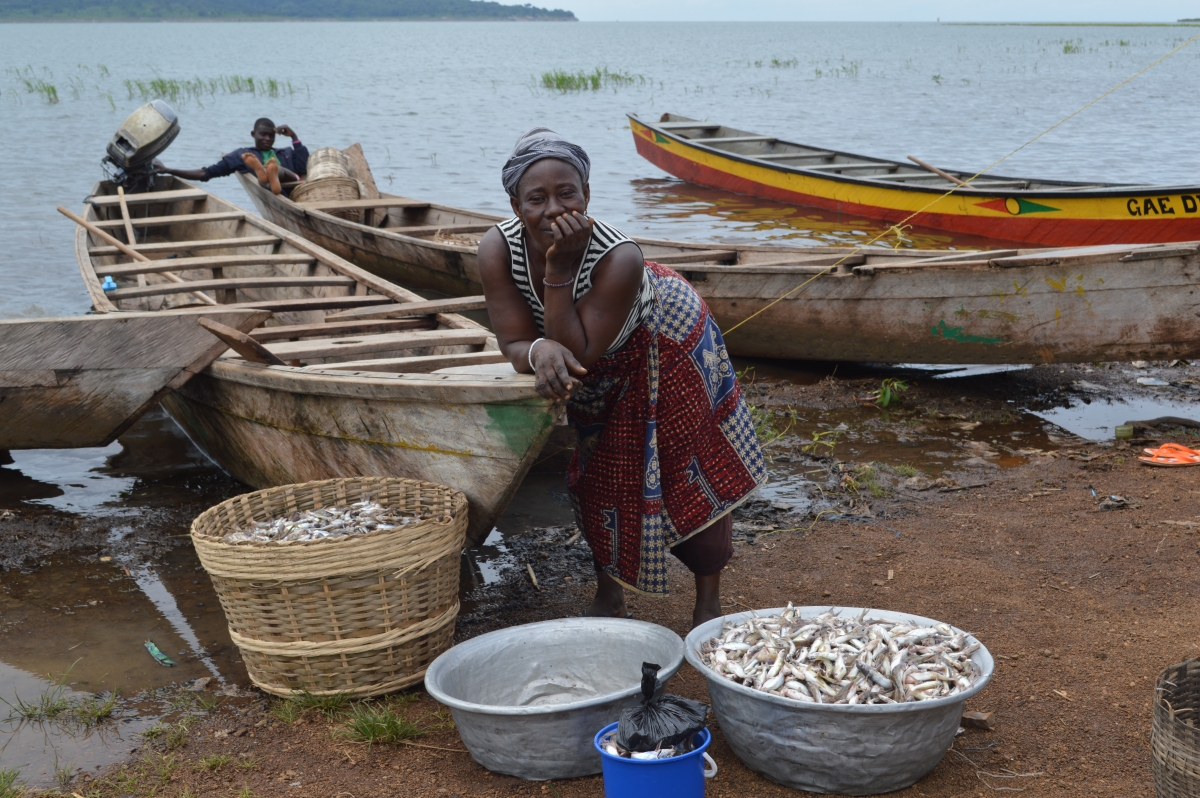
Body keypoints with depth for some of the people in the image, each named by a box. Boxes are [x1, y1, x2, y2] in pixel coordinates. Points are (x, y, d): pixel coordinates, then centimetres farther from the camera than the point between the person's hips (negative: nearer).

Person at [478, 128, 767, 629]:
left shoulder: (619, 258, -41)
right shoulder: (498, 249, -30)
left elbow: (581, 355, -40)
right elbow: (515, 345, -27)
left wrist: (558, 268, -46)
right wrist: (541, 351, -51)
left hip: (664, 348, -4)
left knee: (690, 473, -1)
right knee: (595, 475, 12)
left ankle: (709, 601, 18)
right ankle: (608, 592, 32)